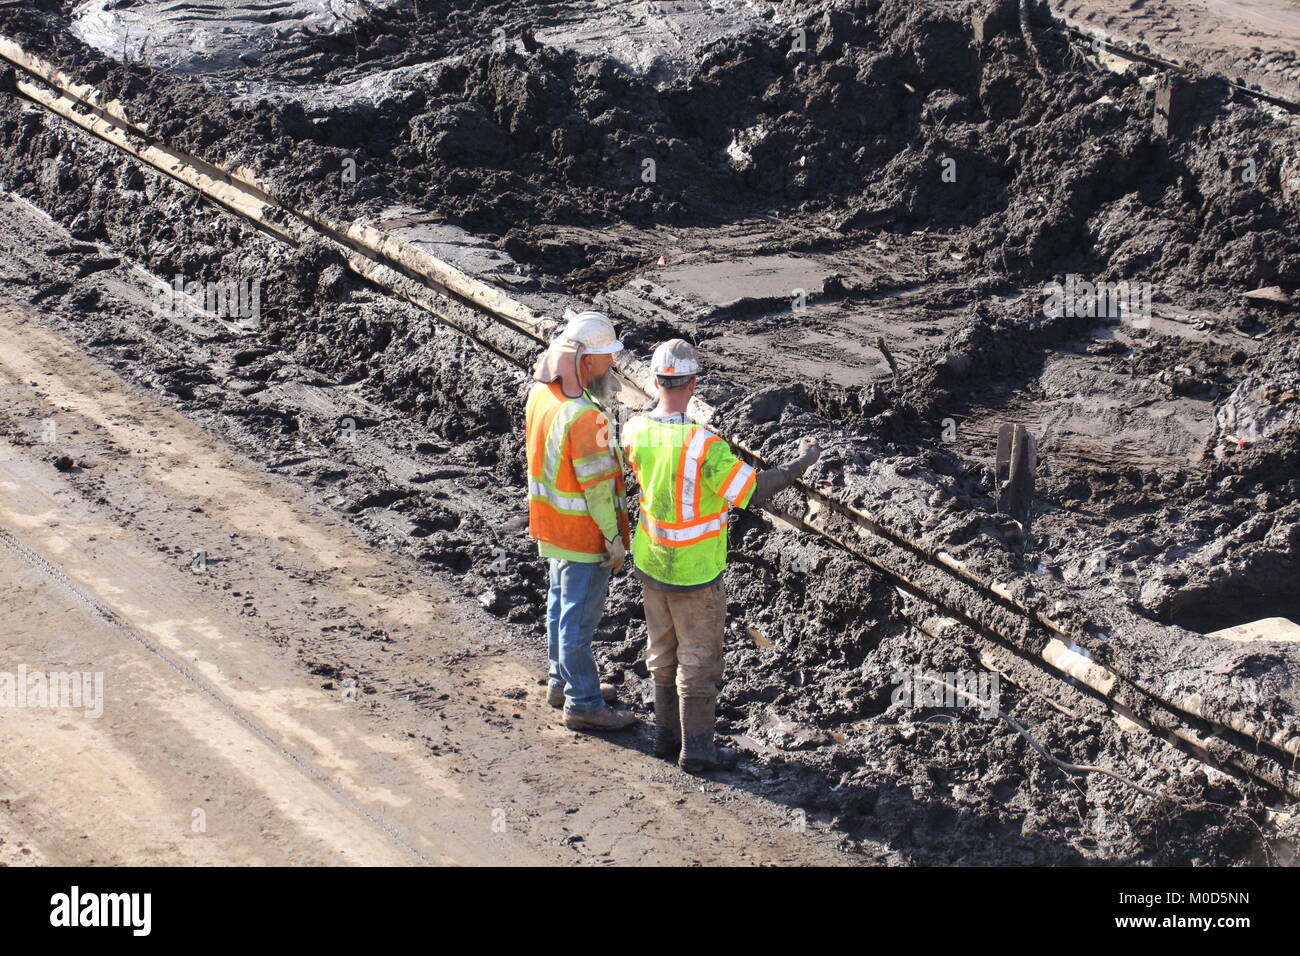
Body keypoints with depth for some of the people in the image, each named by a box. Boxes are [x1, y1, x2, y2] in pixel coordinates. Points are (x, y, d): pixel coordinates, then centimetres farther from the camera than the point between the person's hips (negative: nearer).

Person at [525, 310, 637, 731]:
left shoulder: (541, 393, -2)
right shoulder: (583, 416, -30)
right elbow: (597, 485, -25)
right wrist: (614, 539, -16)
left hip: (551, 523, 9)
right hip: (583, 532, -9)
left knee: (561, 604, 23)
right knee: (580, 615, 3)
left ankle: (562, 681, 39)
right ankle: (582, 703, 13)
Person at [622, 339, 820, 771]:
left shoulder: (636, 430, -11)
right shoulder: (703, 444, -29)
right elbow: (752, 491, -22)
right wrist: (801, 464, -10)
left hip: (651, 564, 6)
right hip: (694, 573, -6)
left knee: (663, 651, 21)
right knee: (699, 658, 9)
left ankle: (667, 732, 33)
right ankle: (696, 747, 17)